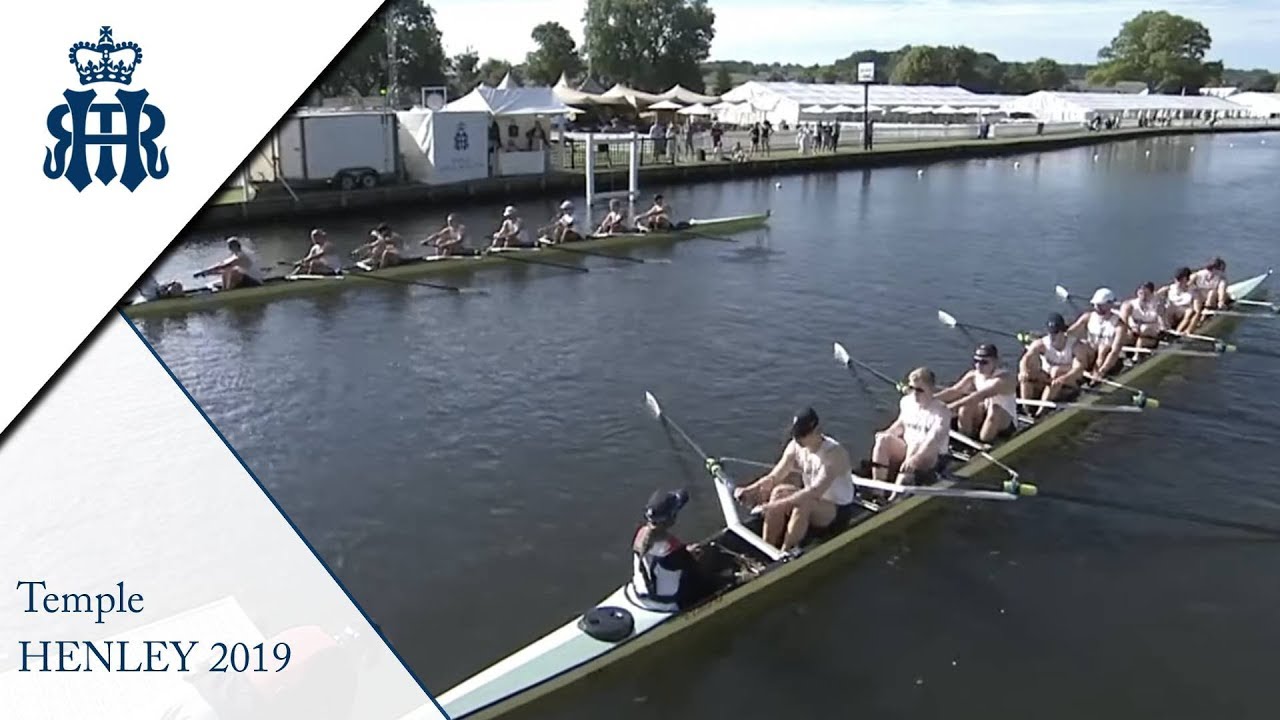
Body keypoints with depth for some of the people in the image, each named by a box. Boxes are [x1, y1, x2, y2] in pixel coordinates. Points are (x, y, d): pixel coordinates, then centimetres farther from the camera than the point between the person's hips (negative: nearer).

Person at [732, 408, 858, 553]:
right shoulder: (795, 446, -9)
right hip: (812, 501, 6)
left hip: (839, 510, -6)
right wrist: (748, 490, -26)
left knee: (803, 504, -35)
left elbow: (815, 492, -38)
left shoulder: (835, 454, -28)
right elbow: (774, 477, -7)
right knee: (779, 492, -20)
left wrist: (777, 505, -45)